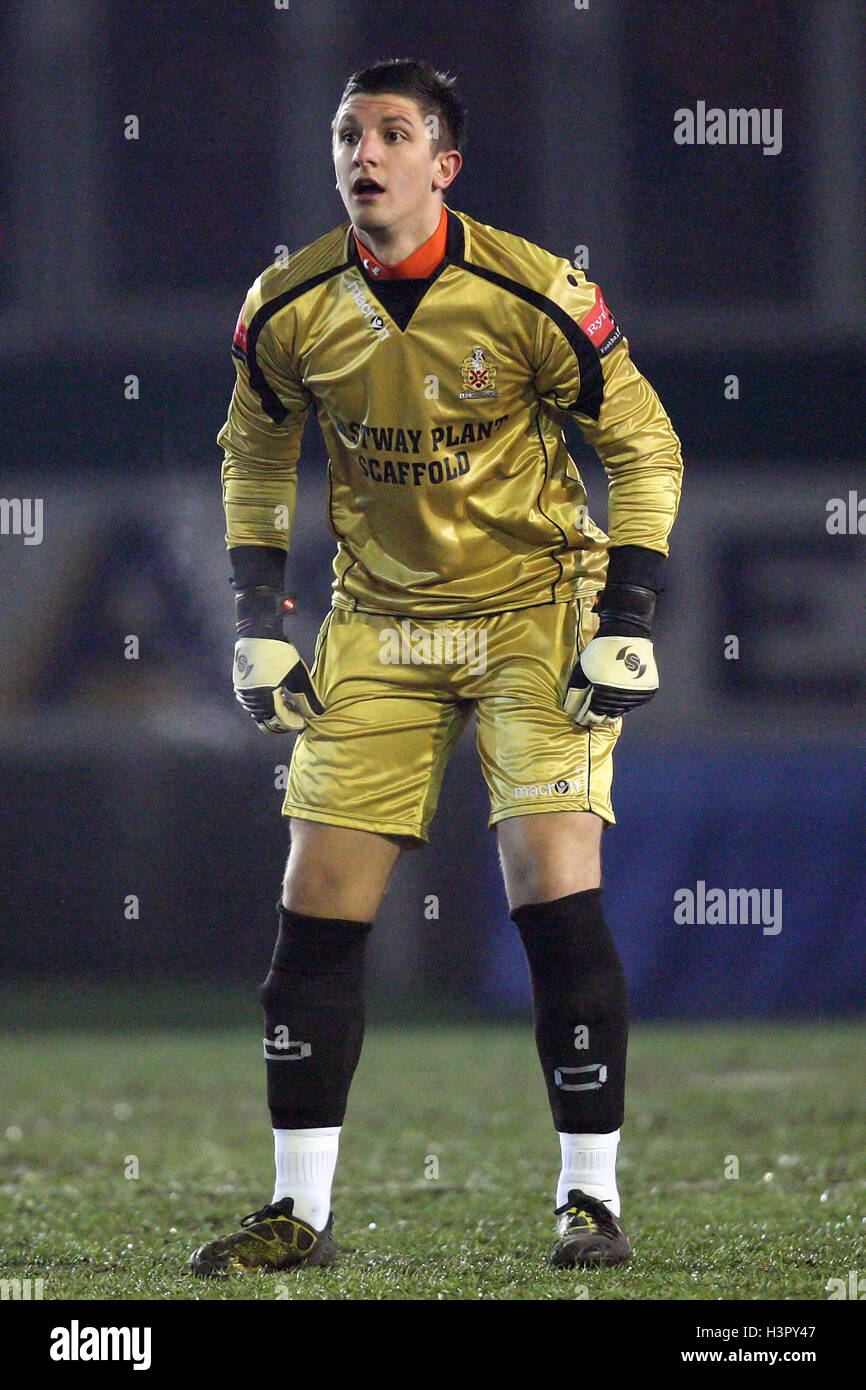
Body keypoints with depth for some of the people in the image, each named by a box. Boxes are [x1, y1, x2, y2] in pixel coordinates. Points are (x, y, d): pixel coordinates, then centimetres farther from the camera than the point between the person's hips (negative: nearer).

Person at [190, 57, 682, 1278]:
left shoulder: (532, 299, -17)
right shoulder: (291, 311, -7)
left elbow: (646, 448, -5)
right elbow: (254, 453, 12)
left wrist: (628, 621, -11)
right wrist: (257, 620, 5)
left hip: (535, 604, -3)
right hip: (381, 618, 3)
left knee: (556, 894, -13)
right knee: (319, 907, -1)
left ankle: (591, 1199, -2)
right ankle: (301, 1213, 8)